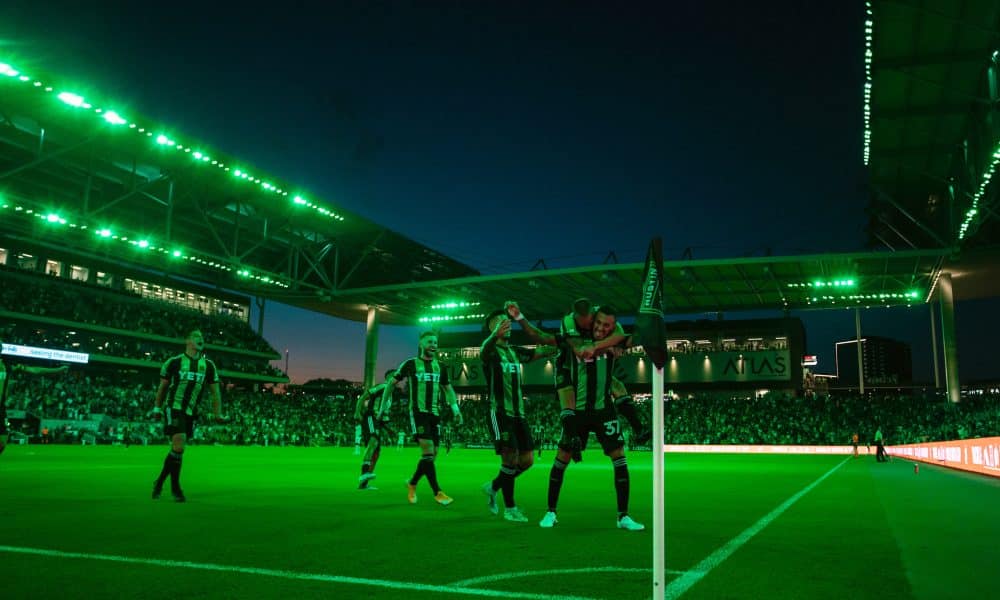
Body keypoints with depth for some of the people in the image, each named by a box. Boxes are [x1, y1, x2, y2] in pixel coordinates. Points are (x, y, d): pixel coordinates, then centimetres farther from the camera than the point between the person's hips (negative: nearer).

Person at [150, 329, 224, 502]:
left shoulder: (208, 366, 8)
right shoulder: (174, 362, 0)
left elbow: (215, 391, 12)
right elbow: (162, 387, 11)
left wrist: (218, 414, 8)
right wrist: (157, 408, 13)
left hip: (190, 413, 4)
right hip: (173, 408, -4)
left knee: (177, 449, 9)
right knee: (179, 444, -18)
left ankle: (160, 482, 29)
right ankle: (175, 487, -5)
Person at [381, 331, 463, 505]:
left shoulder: (440, 367, 13)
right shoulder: (411, 364, 1)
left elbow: (448, 389, 22)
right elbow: (391, 383, 9)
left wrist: (455, 409, 9)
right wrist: (384, 406, 7)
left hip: (435, 414, 5)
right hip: (418, 413, -5)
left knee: (432, 454, 5)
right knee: (428, 451, -17)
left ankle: (412, 483, 27)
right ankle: (437, 492, -12)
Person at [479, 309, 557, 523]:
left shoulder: (516, 351, 15)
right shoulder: (490, 350, -6)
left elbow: (542, 351, 7)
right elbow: (484, 350, -32)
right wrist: (496, 334, -54)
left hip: (518, 413, 7)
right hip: (500, 412, -7)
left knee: (527, 460, 6)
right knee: (510, 458, -11)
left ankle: (493, 486, 26)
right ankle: (509, 508, 3)